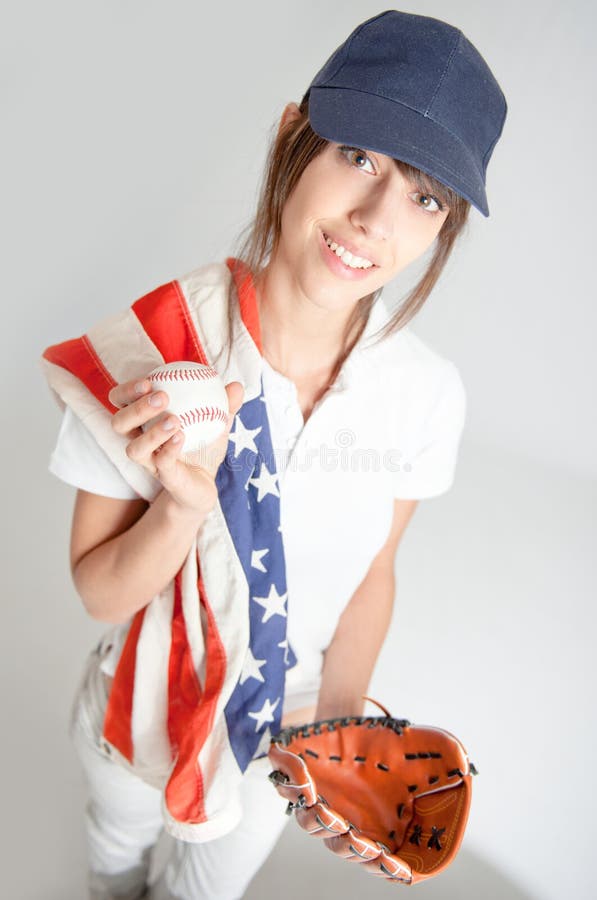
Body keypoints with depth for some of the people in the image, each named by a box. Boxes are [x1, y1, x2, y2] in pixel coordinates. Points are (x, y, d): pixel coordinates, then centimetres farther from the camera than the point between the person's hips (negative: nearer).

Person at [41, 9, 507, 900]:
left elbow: (372, 569, -7)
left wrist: (339, 714, -15)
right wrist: (186, 506, -38)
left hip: (283, 733, 1)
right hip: (143, 718, 0)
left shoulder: (427, 392, -22)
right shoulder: (142, 354, -29)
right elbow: (101, 592, -20)